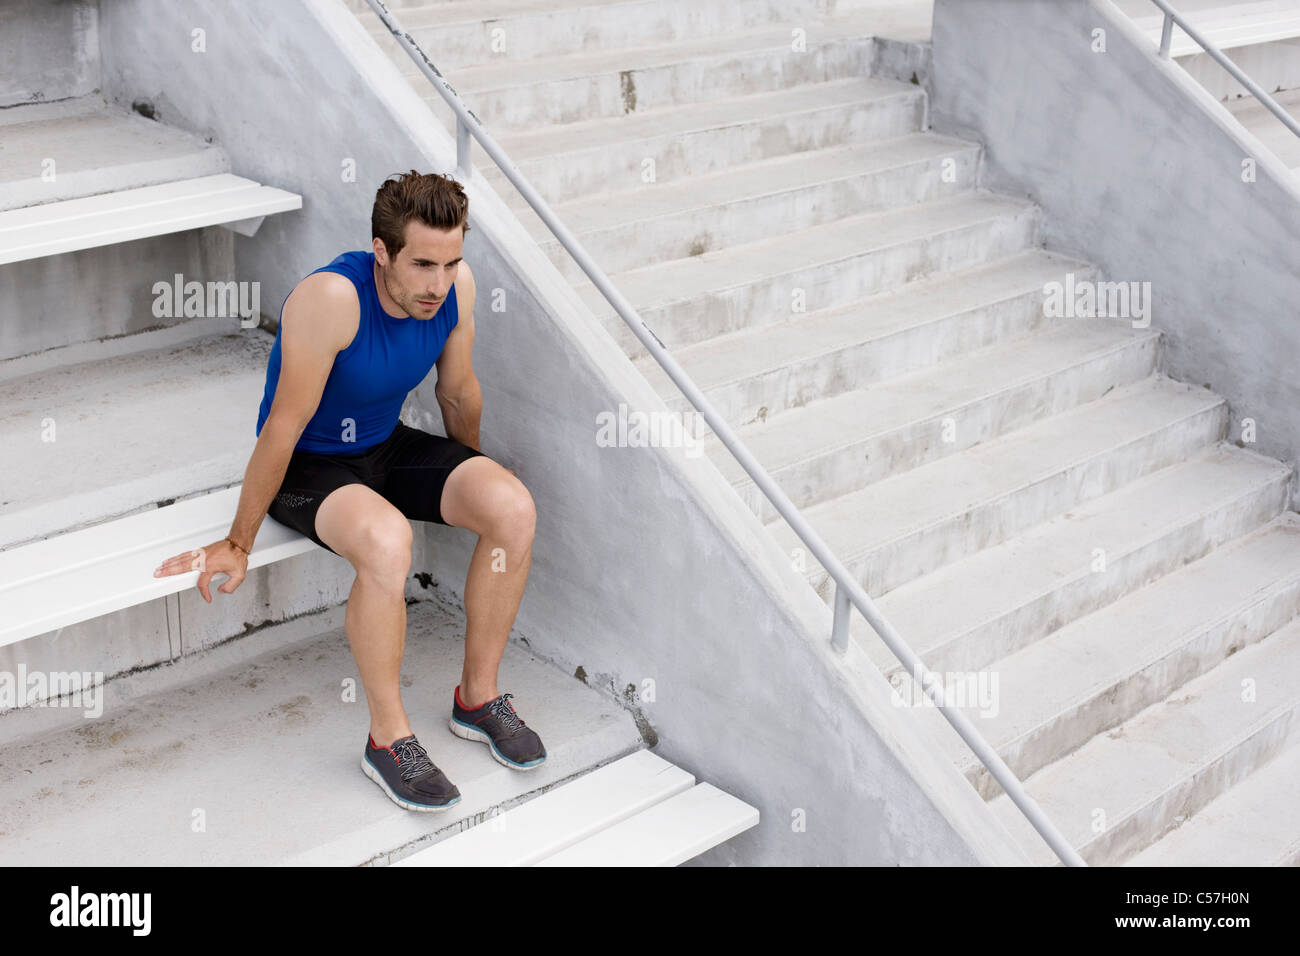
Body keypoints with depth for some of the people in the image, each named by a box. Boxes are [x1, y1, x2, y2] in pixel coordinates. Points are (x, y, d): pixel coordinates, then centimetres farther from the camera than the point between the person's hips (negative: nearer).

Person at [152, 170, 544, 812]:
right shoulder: (330, 298, -32)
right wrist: (238, 543, -16)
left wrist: (471, 481, 20)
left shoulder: (455, 286, -14)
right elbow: (285, 423, -25)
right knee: (386, 542, -37)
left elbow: (458, 391, 5)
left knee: (514, 508, -17)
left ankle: (479, 696, 1)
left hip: (387, 447, 6)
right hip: (306, 465, -6)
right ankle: (388, 738, -17)